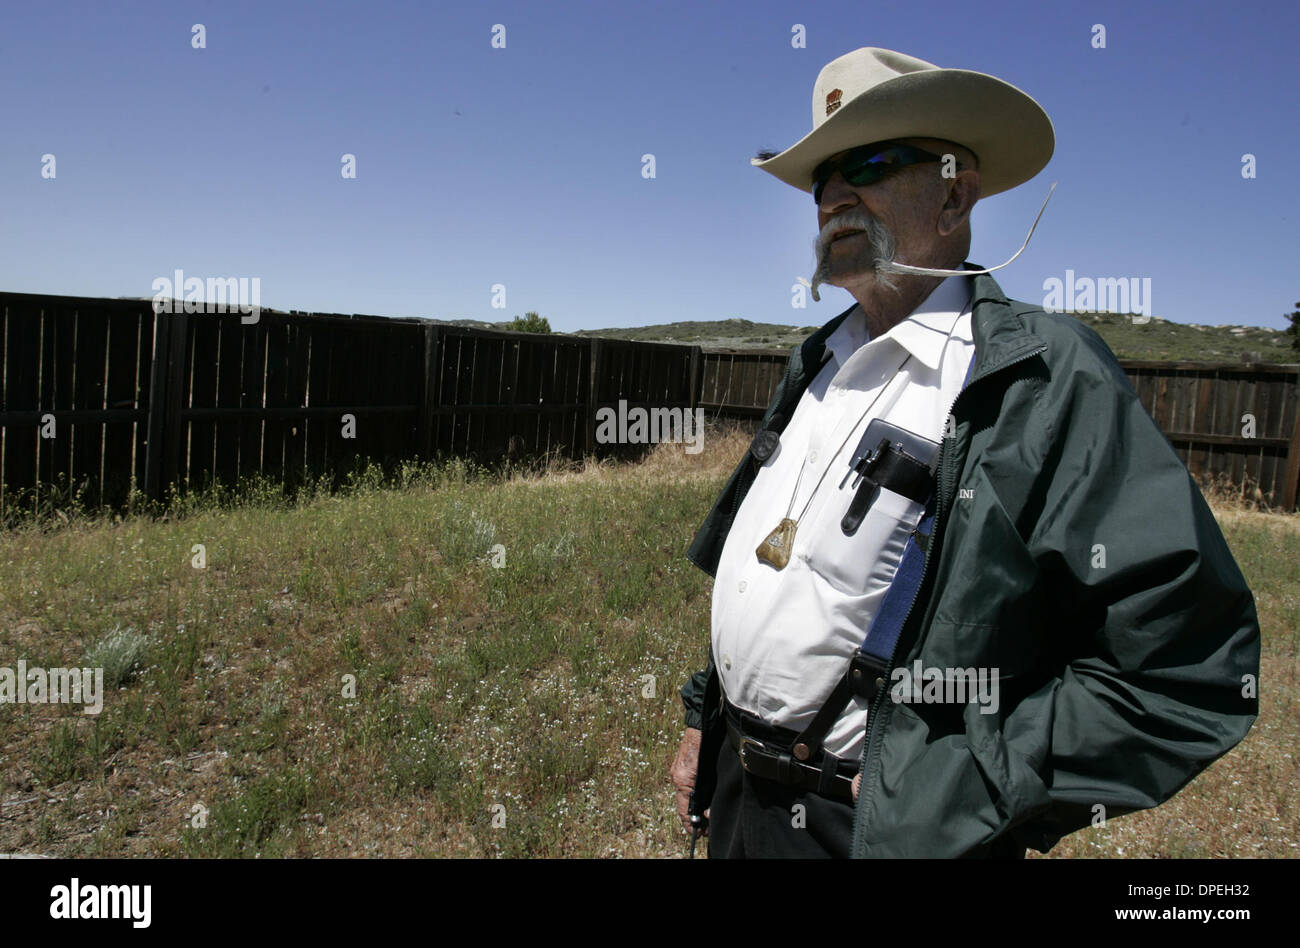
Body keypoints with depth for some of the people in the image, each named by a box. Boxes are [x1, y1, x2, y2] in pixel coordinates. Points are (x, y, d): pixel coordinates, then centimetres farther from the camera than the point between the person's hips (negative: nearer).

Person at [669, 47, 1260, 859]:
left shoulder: (1045, 375, -15)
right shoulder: (818, 364, 7)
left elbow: (1190, 669, -19)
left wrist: (967, 792, -20)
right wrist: (705, 720, 14)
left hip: (870, 824, -7)